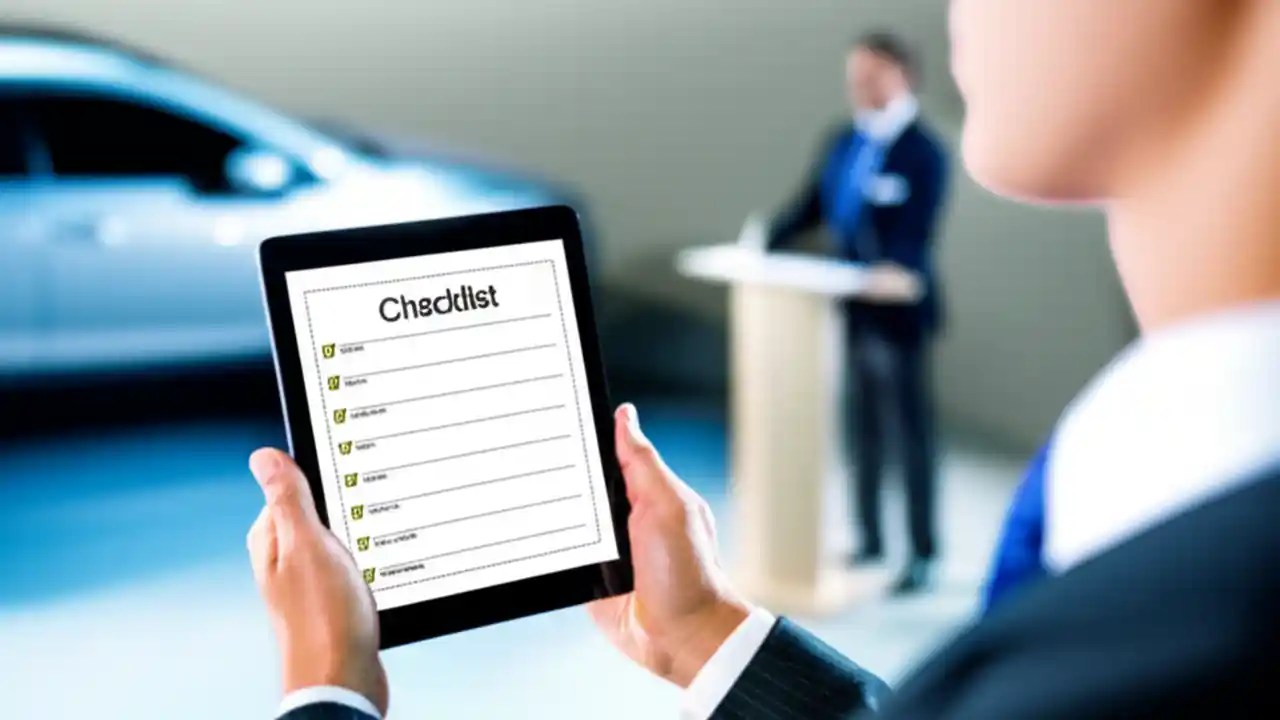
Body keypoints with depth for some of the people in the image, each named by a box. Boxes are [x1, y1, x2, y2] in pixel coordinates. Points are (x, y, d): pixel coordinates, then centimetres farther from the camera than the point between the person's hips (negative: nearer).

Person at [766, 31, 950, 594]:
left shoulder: (923, 151, -12)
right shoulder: (843, 142, 8)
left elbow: (916, 233, -19)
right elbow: (811, 206, 9)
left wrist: (894, 270, -37)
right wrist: (763, 242, -5)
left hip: (896, 308, -7)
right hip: (849, 304, 7)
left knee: (911, 430, 3)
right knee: (862, 427, 15)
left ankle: (922, 554, 12)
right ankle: (869, 541, 28)